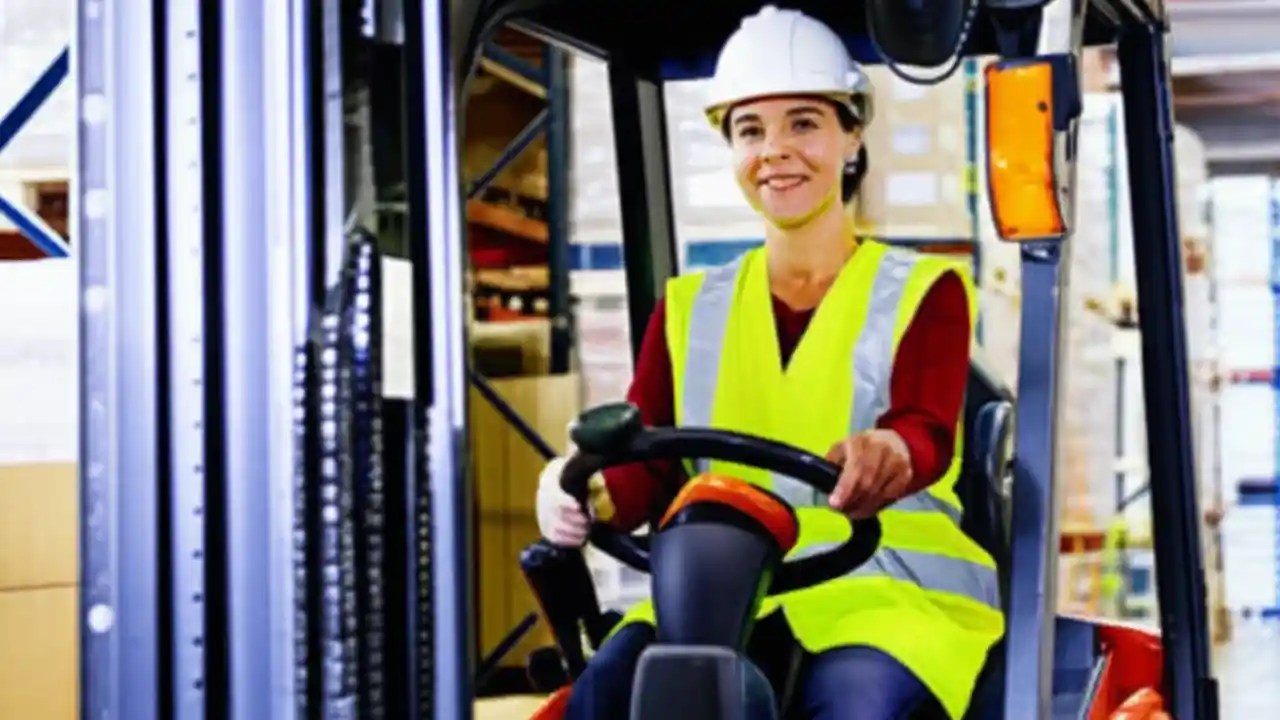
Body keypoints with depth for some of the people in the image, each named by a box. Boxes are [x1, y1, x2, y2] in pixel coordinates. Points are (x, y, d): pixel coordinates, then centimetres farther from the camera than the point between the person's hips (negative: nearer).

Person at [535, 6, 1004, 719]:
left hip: (892, 595, -2)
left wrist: (889, 454, -37)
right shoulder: (689, 309, 20)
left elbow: (927, 430, -10)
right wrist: (590, 493, -20)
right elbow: (644, 462, 6)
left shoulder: (923, 291, 10)